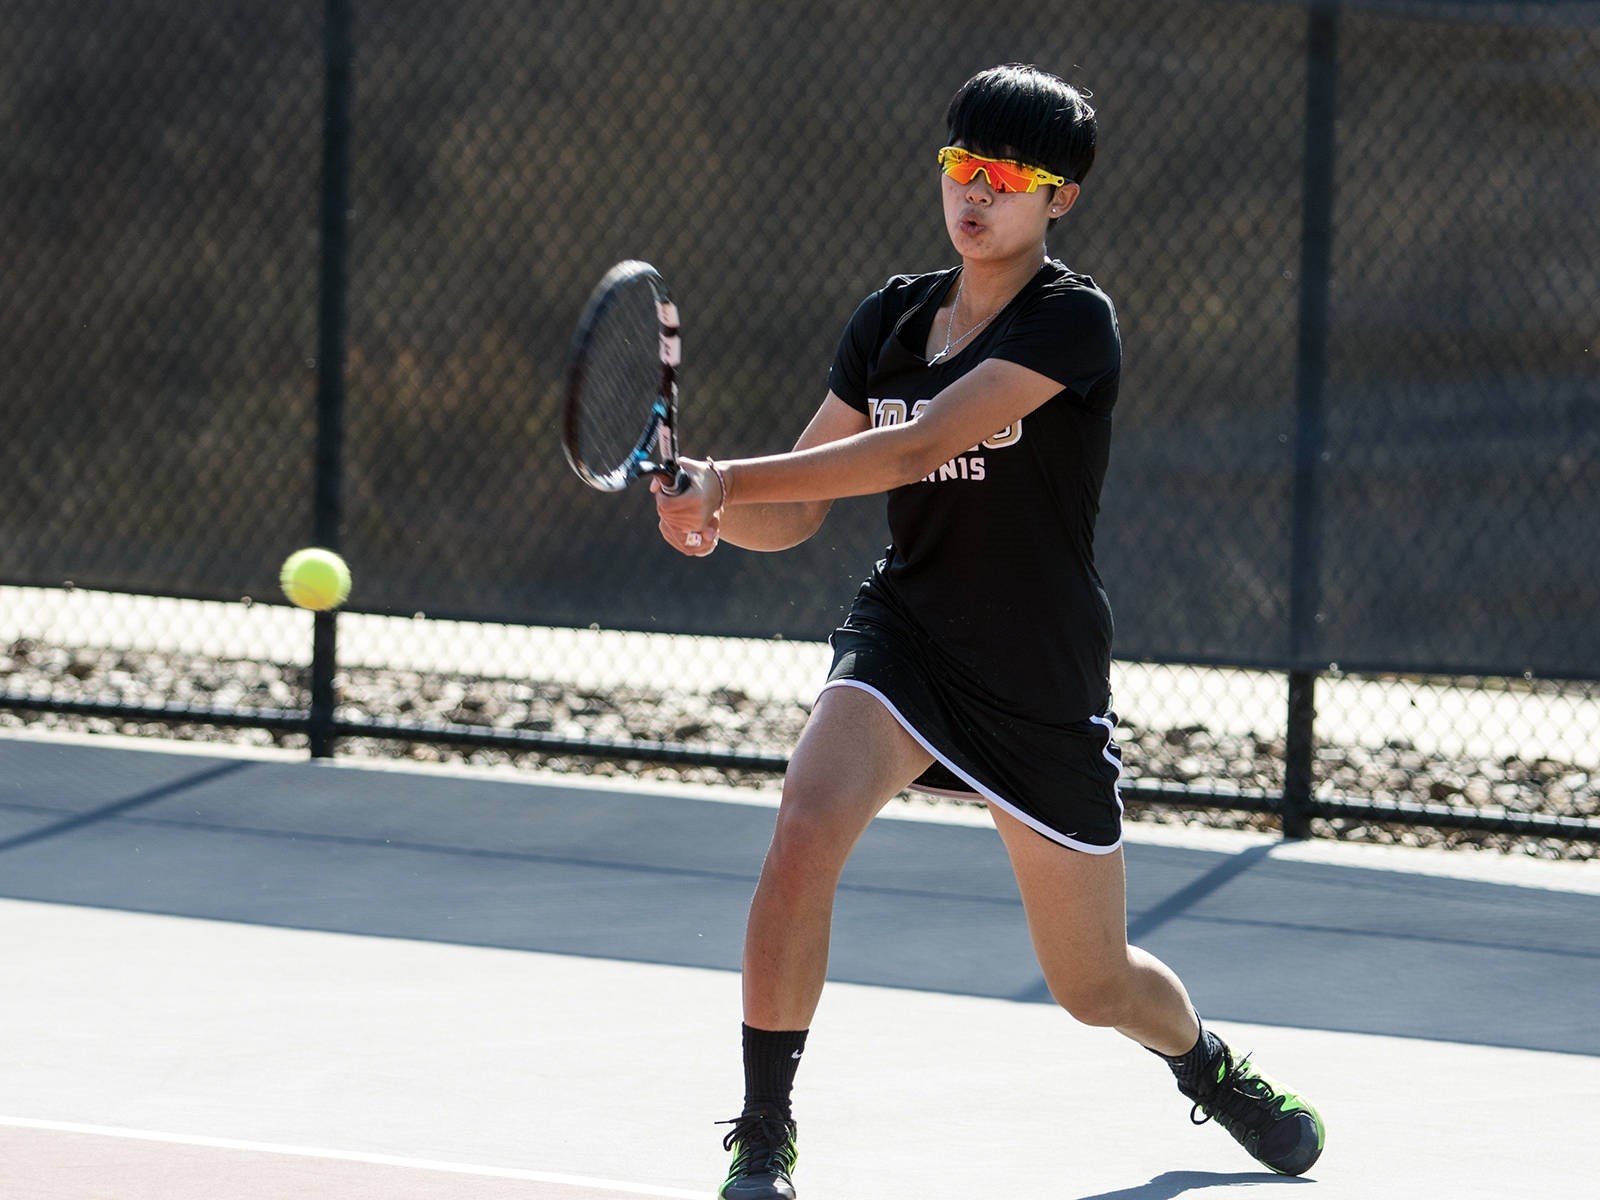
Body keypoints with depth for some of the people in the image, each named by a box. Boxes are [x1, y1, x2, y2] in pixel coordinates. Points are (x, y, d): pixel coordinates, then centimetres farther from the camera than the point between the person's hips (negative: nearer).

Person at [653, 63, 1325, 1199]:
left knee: (1097, 987, 11)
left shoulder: (1073, 323, -16)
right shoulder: (890, 318, 2)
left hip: (1045, 683, -3)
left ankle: (1210, 1064, 48)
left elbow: (915, 448, -28)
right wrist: (713, 505, -19)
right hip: (903, 636, 3)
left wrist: (730, 479, -33)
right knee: (803, 837, -28)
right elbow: (794, 517, 3)